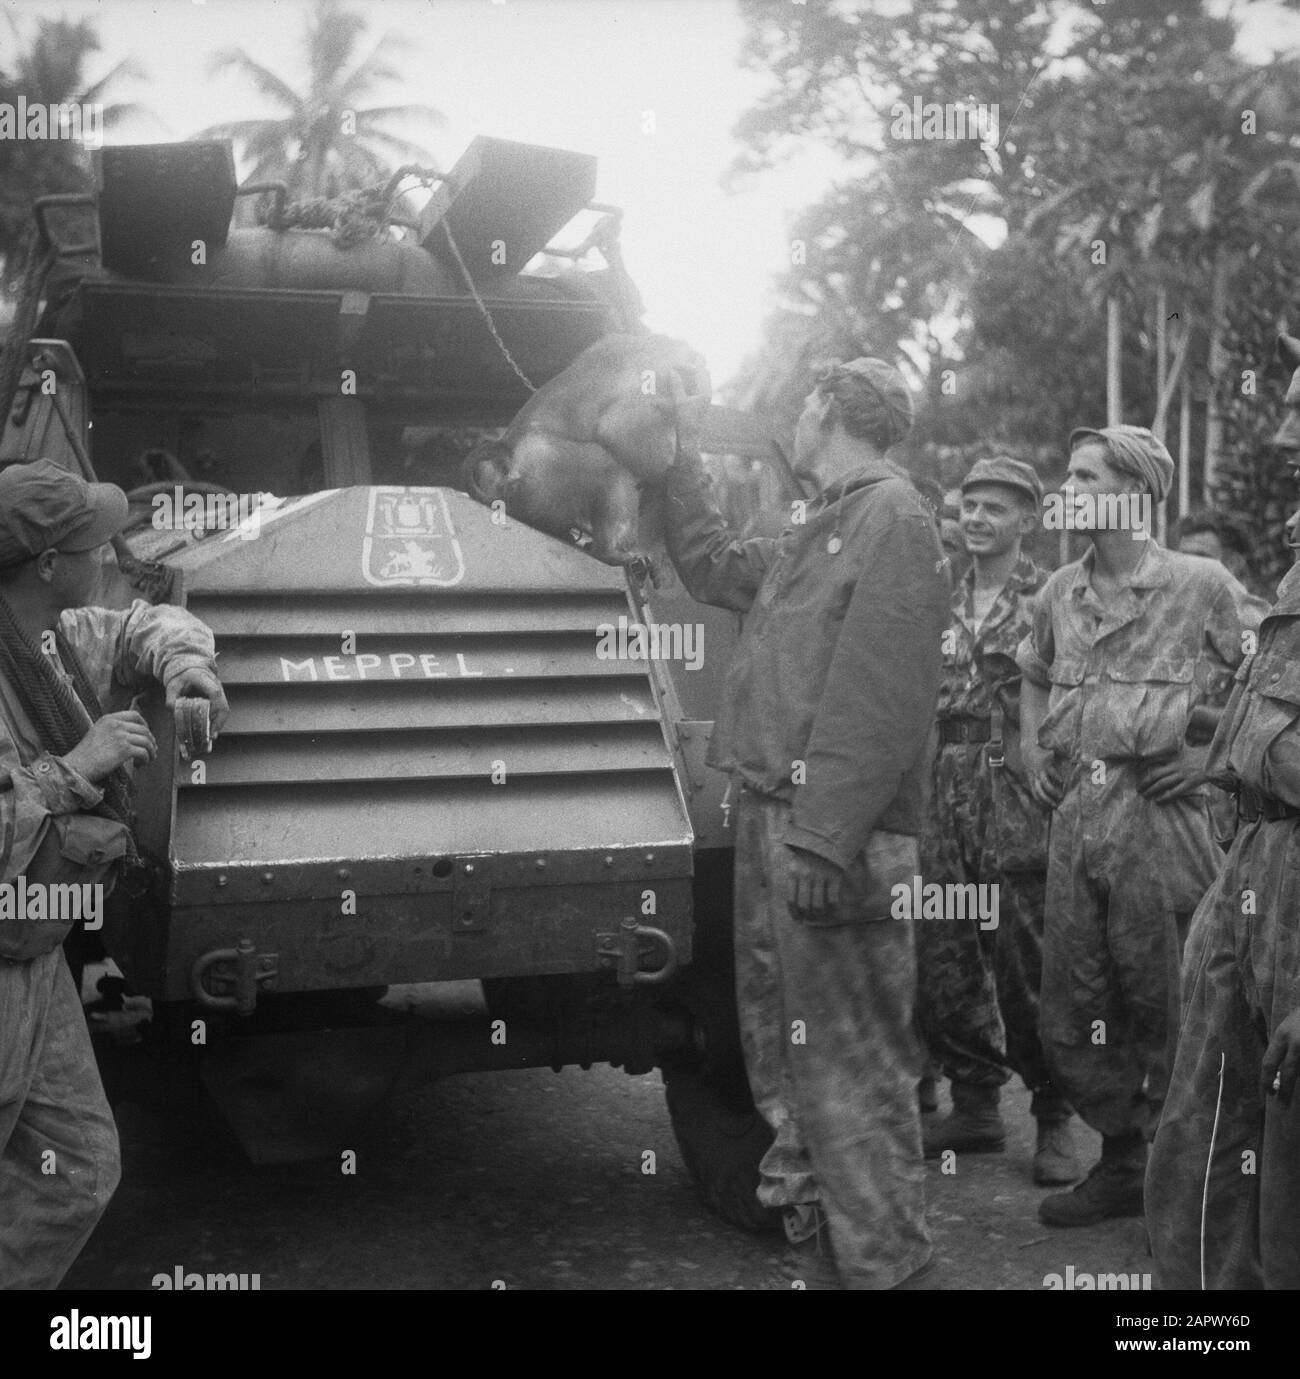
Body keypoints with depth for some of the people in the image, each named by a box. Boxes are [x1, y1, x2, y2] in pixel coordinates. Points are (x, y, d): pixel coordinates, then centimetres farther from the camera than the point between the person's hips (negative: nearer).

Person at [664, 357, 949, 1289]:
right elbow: (714, 567, 36)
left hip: (833, 837, -10)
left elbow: (882, 697, -20)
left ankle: (884, 1264, 4)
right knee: (780, 1044, 16)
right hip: (770, 815, 10)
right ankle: (815, 1249, 28)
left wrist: (823, 838, -26)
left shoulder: (893, 517, -10)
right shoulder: (812, 531, 19)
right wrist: (684, 456, 33)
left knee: (851, 1061, -5)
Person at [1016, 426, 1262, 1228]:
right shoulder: (1061, 593, 13)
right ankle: (1121, 1163, 23)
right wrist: (1035, 751, 15)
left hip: (1157, 811, -6)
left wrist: (1213, 755, -9)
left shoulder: (1201, 585, -5)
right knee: (1073, 1009, 8)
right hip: (1074, 814, 6)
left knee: (1163, 1004, 0)